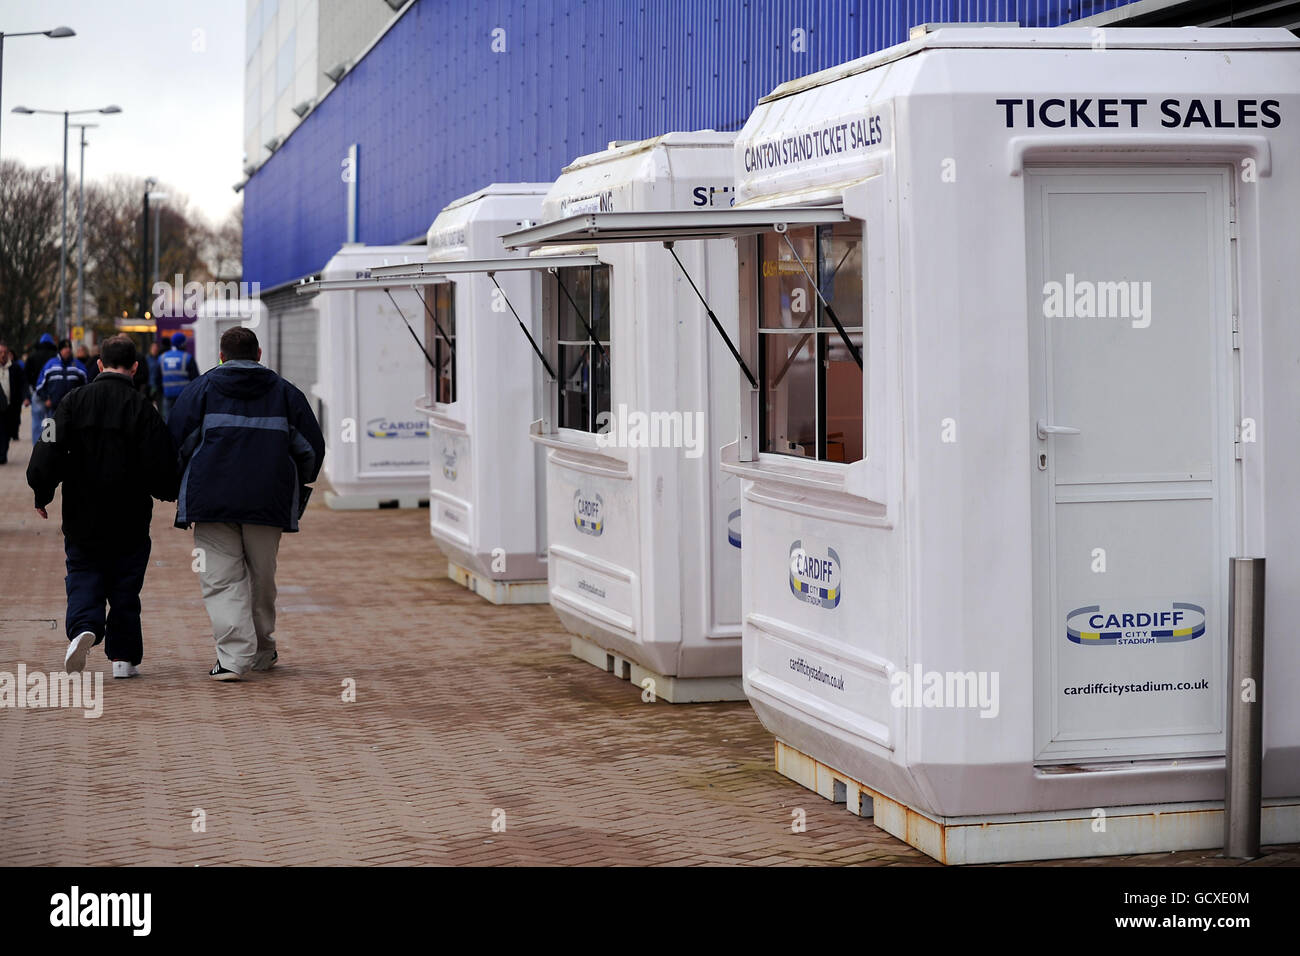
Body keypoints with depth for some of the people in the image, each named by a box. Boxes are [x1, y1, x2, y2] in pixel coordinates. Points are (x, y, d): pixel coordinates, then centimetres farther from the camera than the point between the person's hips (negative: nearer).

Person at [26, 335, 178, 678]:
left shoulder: (73, 401, -2)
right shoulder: (142, 408, -7)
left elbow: (48, 453, -6)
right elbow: (161, 465, -8)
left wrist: (41, 495, 6)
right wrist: (168, 493, 12)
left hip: (82, 517, 1)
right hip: (130, 518, -1)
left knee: (84, 578, 9)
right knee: (124, 587, 10)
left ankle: (83, 627, -18)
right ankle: (124, 656, 10)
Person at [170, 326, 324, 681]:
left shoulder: (202, 388, 5)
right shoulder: (285, 392, 10)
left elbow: (177, 442, 2)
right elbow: (312, 448, 11)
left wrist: (177, 490, 16)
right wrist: (296, 488, 27)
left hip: (212, 501, -2)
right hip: (269, 502, 2)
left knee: (222, 579, -2)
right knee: (262, 577, 16)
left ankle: (234, 656, -16)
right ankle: (262, 652, 29)